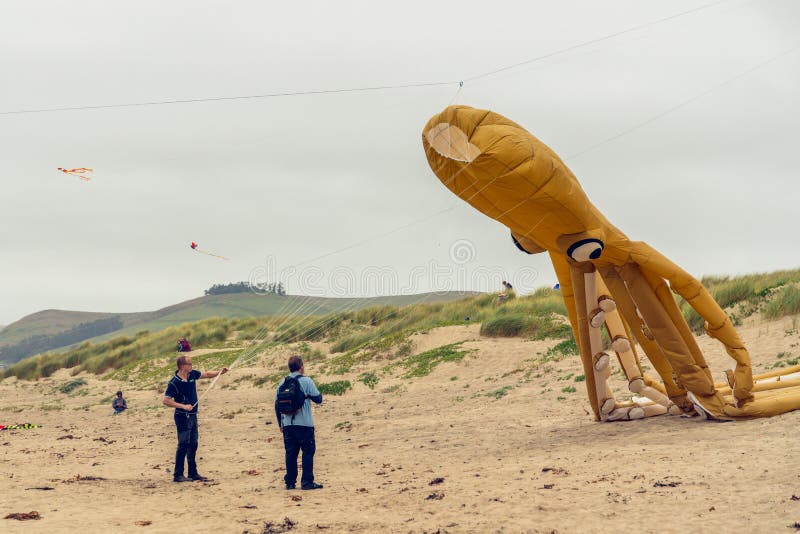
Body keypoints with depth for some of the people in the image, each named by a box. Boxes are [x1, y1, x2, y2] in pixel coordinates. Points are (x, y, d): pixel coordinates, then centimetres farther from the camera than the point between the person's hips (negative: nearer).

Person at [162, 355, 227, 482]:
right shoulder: (174, 383, -17)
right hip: (182, 417, -8)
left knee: (193, 444, 11)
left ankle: (193, 473, 18)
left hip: (193, 415, 8)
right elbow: (166, 401, -18)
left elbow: (206, 374, 21)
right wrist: (183, 406, -21)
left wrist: (219, 372, 6)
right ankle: (178, 474, -2)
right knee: (183, 445, -7)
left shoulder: (192, 374, 4)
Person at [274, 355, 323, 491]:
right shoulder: (306, 381, -7)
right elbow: (318, 399, -4)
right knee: (308, 451, 2)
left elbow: (277, 404, 10)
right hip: (304, 424, -5)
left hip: (287, 424, 5)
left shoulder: (282, 383, 7)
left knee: (291, 453, 10)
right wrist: (317, 392, 18)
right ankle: (307, 482, -2)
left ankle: (290, 482, 11)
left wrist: (280, 423, 19)